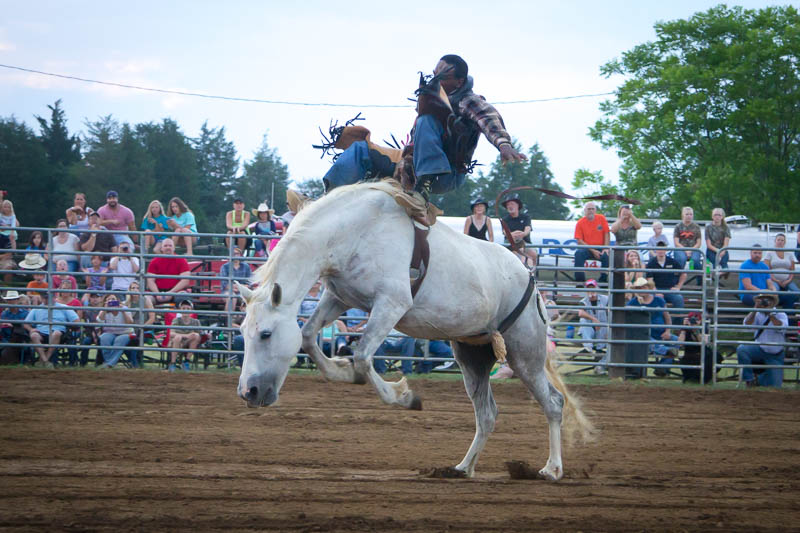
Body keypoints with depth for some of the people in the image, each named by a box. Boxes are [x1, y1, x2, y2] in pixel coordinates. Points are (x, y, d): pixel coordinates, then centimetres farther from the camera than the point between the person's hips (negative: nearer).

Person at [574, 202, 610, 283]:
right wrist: (593, 251, -15)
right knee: (579, 253, -33)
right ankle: (580, 280, -30)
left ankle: (603, 280, -18)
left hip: (600, 248, 1)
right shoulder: (580, 223, -1)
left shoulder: (601, 218, 4)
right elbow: (579, 241, -6)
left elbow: (606, 234, 3)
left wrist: (606, 249, -12)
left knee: (607, 256, -31)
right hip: (586, 248, -1)